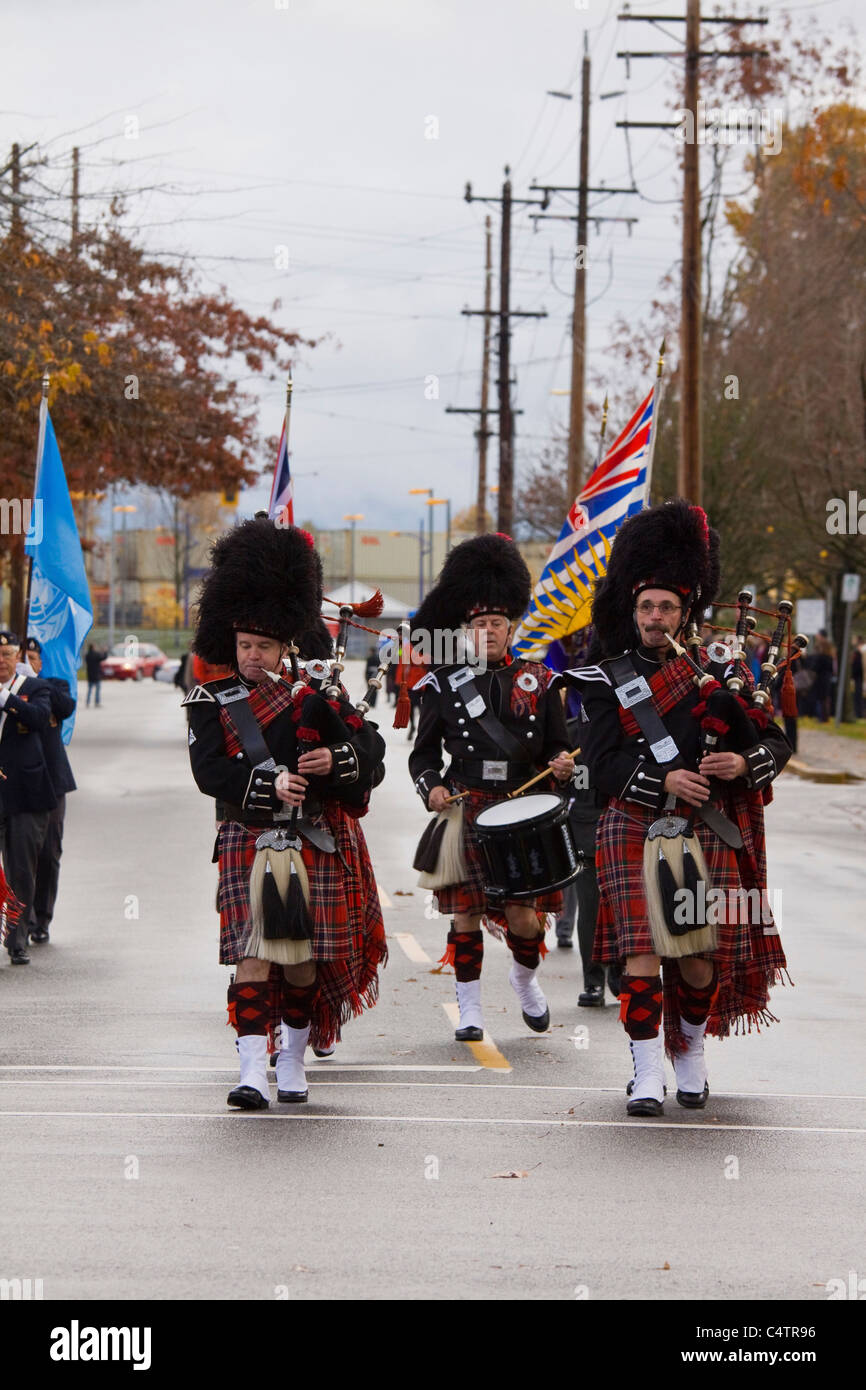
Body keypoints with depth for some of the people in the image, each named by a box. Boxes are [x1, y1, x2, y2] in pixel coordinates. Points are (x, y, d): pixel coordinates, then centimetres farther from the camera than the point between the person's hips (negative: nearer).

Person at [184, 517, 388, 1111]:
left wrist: (336, 760, -17)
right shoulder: (212, 701, 3)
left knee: (304, 960, 5)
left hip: (312, 844, 1)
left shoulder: (315, 696, 5)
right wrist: (270, 784, -22)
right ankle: (253, 1072, -14)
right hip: (248, 841, -1)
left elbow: (370, 745, 4)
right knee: (253, 956, -11)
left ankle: (293, 1063, 22)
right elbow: (210, 772, -9)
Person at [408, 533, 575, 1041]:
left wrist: (562, 765, -12)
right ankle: (470, 1008, 12)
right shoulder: (444, 685, 4)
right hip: (465, 812, 0)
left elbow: (558, 746, 10)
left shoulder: (537, 681, 6)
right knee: (467, 912, 0)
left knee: (523, 916, -2)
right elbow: (425, 752, 7)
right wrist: (430, 786, -12)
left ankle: (526, 976, 29)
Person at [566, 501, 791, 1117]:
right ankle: (648, 1074, -7)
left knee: (700, 956, 4)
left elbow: (776, 743, 8)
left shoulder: (718, 669, 9)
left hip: (707, 829, 2)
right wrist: (663, 780, -21)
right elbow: (602, 763, -5)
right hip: (636, 829, -2)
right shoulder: (610, 680, 5)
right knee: (643, 950, -11)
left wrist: (745, 762, -15)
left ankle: (692, 1052, 28)